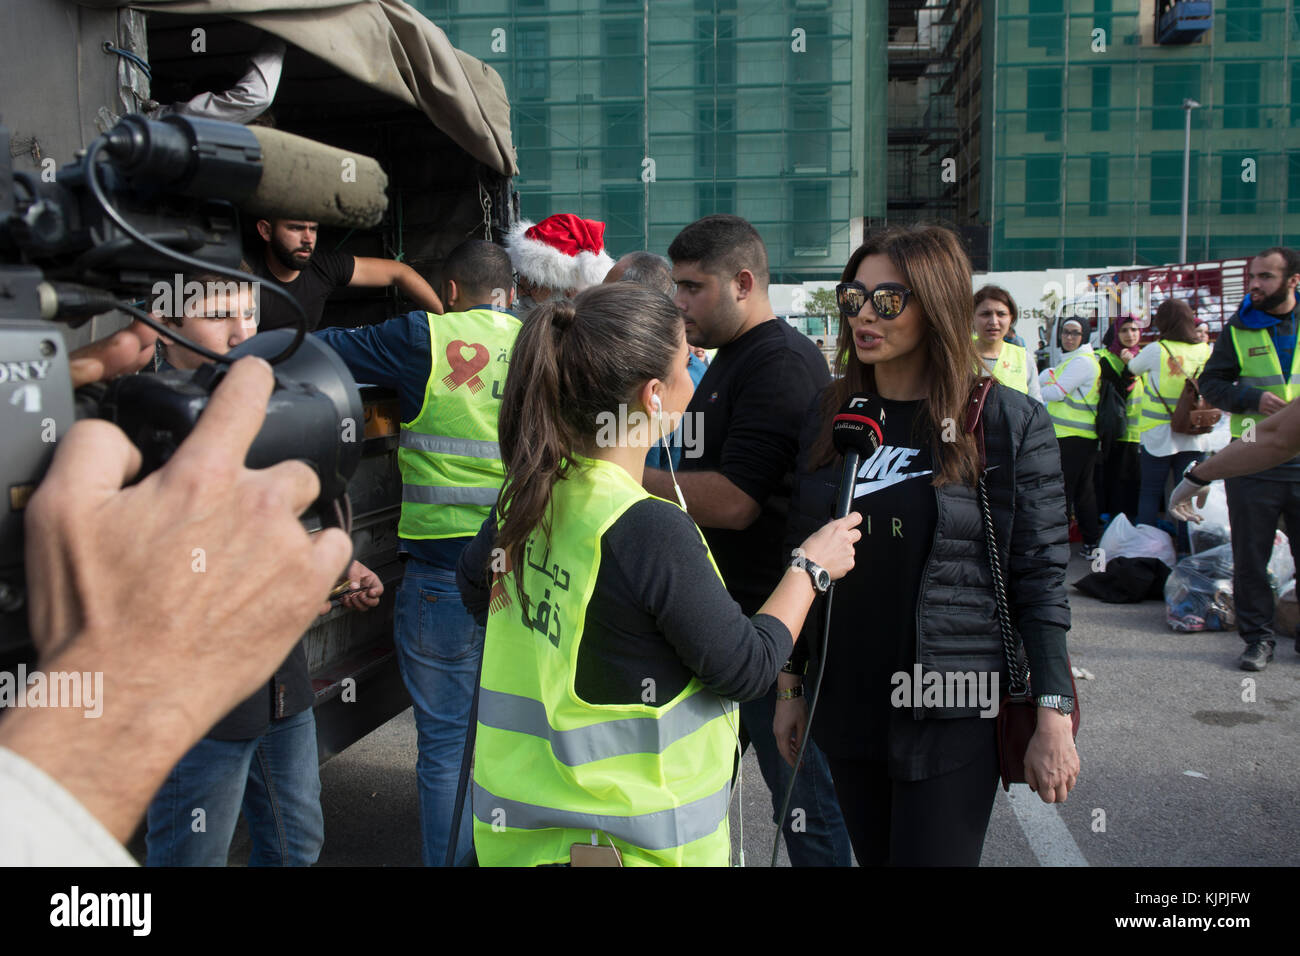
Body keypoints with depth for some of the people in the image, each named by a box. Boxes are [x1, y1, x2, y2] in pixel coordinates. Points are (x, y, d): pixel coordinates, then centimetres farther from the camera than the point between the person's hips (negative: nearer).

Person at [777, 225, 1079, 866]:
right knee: (873, 855, 16)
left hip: (951, 716, -4)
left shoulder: (1011, 422, -7)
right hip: (846, 704, 4)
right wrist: (790, 685, 9)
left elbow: (1040, 580, -7)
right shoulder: (830, 414, 5)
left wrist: (1053, 721, -10)